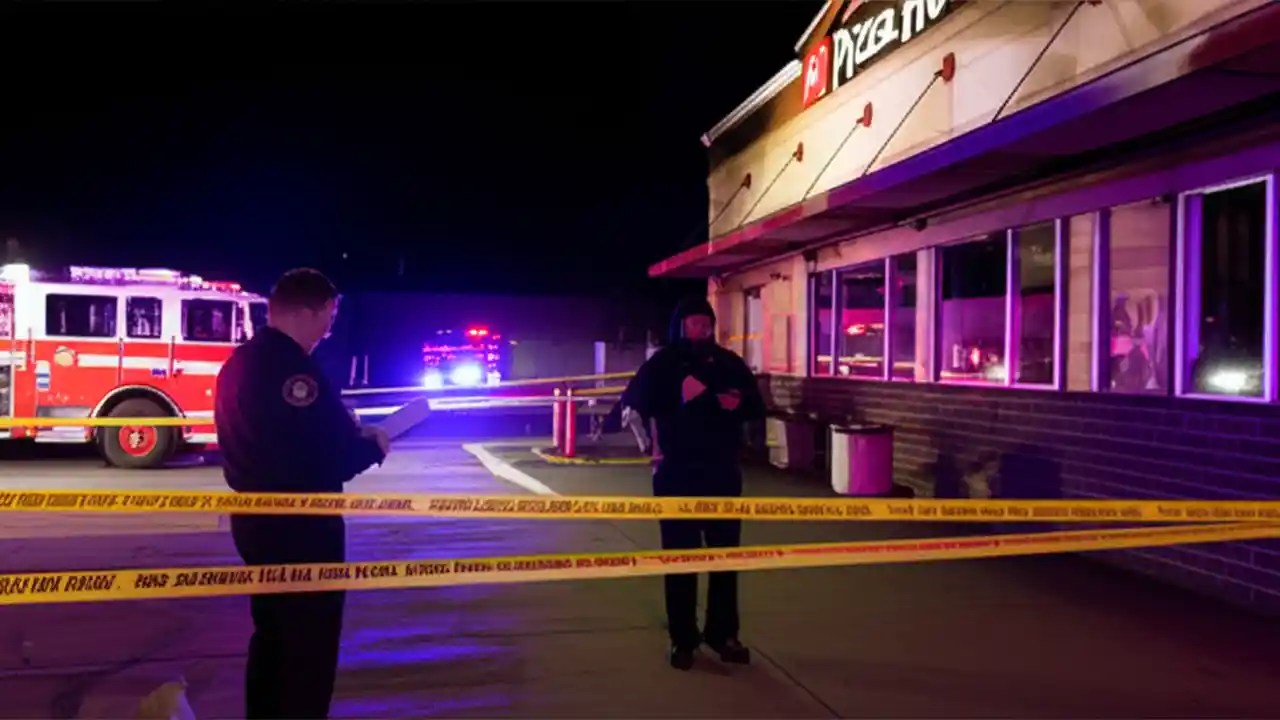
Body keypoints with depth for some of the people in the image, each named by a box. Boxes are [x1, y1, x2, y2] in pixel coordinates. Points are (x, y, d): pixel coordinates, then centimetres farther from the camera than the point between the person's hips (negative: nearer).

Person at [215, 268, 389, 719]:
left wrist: (348, 433, 9)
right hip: (300, 527, -10)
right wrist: (372, 446, -7)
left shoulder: (240, 362, 9)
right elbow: (326, 459, -26)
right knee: (309, 647, 3)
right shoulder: (292, 367, -23)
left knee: (273, 635, 21)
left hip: (257, 519, 10)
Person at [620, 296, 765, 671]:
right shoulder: (663, 363, -2)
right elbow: (636, 400, -14)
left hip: (723, 472, 3)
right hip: (677, 473, -3)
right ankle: (683, 639, 15)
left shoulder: (729, 362, 7)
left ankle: (723, 633, 23)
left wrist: (737, 404, -12)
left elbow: (756, 406, 9)